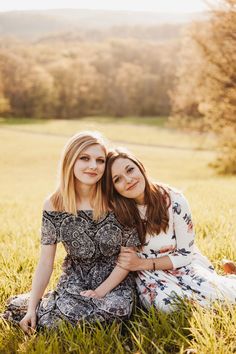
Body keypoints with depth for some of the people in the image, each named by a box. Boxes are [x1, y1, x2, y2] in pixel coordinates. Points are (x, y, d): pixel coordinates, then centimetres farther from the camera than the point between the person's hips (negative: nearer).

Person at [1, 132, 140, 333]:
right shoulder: (54, 206, -10)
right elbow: (45, 263, -7)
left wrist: (100, 292, -15)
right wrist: (31, 308, -13)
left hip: (115, 281, 0)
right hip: (75, 280, 1)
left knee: (114, 309, -32)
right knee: (52, 319, -26)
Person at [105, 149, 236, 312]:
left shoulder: (174, 200, -15)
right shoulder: (116, 211, -12)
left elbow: (185, 254, -9)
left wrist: (142, 263, -17)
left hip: (182, 265, -1)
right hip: (150, 274, 1)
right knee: (164, 301, -32)